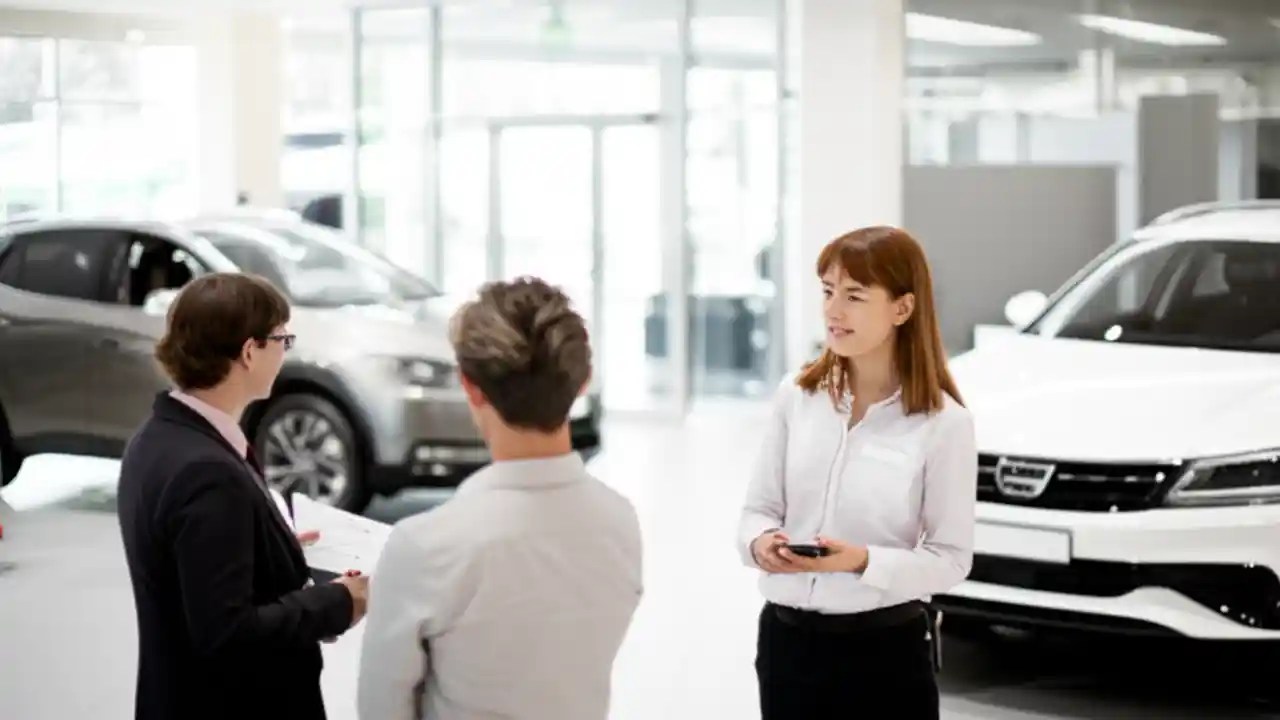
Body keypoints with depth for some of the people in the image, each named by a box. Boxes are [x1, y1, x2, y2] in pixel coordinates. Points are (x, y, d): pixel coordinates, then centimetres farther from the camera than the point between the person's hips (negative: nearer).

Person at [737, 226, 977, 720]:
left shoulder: (943, 422, -10)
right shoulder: (796, 396, 2)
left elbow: (952, 558, -9)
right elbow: (758, 508, 7)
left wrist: (863, 562, -24)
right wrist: (760, 542, -16)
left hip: (886, 650, -4)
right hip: (785, 639, 4)